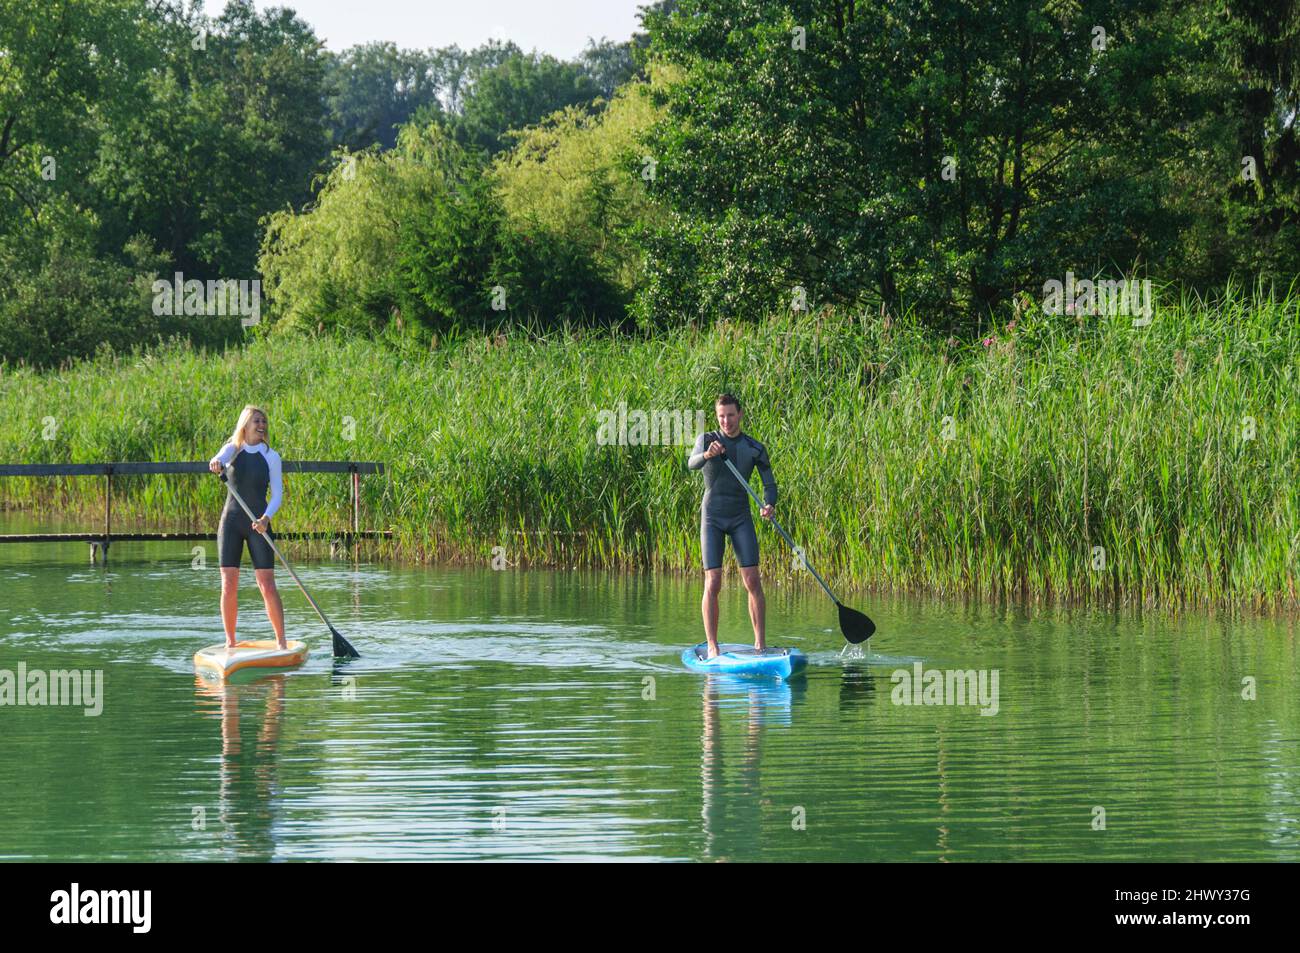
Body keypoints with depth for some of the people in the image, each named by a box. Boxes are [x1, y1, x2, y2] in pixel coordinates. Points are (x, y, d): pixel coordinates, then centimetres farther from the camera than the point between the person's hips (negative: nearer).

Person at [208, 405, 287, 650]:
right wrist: (216, 464, -44)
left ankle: (281, 640, -4)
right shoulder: (233, 450, 5)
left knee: (267, 585, -7)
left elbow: (277, 493, 0)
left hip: (258, 524, -1)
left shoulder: (271, 457, 3)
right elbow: (220, 458, -18)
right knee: (229, 585, -2)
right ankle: (230, 641, 5)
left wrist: (266, 518, -17)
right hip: (231, 522, 1)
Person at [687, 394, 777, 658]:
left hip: (741, 518, 2)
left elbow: (769, 483, 1)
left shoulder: (755, 448, 3)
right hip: (712, 517, -2)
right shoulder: (707, 440, -2)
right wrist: (707, 454, -45)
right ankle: (712, 647, -5)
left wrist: (769, 505, -21)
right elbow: (692, 463, -22)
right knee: (713, 583, -8)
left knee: (753, 581, -6)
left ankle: (760, 644, -3)